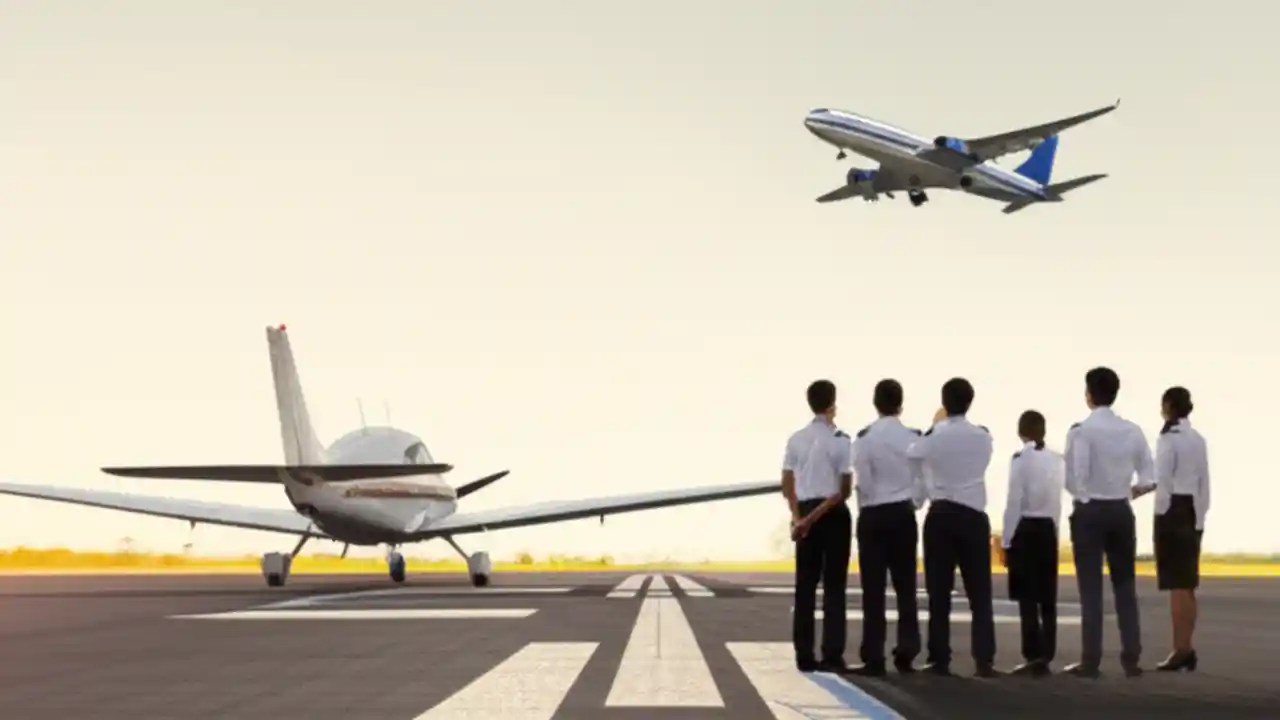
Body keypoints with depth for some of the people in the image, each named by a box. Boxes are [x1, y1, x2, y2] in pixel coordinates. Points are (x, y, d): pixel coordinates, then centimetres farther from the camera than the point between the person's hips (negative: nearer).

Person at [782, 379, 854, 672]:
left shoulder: (796, 439, 7)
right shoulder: (840, 440, -7)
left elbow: (787, 484, 4)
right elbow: (844, 490, -11)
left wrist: (799, 517, -4)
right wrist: (814, 517, -10)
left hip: (804, 513, 4)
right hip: (833, 515, -4)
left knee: (805, 584, 8)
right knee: (833, 585, 0)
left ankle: (804, 655, 6)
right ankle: (832, 654, -3)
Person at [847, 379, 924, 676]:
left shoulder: (865, 437, -9)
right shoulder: (915, 437, -1)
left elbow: (862, 482, -10)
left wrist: (867, 504, 7)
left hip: (873, 515, -2)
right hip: (904, 515, 2)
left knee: (874, 589, 0)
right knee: (906, 586, 10)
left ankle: (874, 659, -2)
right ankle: (906, 652, 7)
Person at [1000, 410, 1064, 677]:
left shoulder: (1020, 458, -10)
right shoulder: (1057, 460, 5)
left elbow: (1014, 502, -11)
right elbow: (1057, 500, 10)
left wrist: (1006, 540, -6)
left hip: (1025, 529, -5)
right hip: (1048, 529, 5)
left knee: (1027, 598, -2)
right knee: (1047, 598, 8)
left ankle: (1034, 657, -4)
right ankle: (1045, 657, 10)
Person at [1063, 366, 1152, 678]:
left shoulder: (1081, 430, -13)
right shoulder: (1132, 430, 2)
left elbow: (1074, 478, -16)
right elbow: (1149, 477, 3)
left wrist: (1081, 496, 4)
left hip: (1089, 512, -4)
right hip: (1121, 511, 4)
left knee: (1091, 589, 0)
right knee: (1125, 586, 11)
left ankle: (1090, 661, 0)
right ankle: (1131, 658, 10)